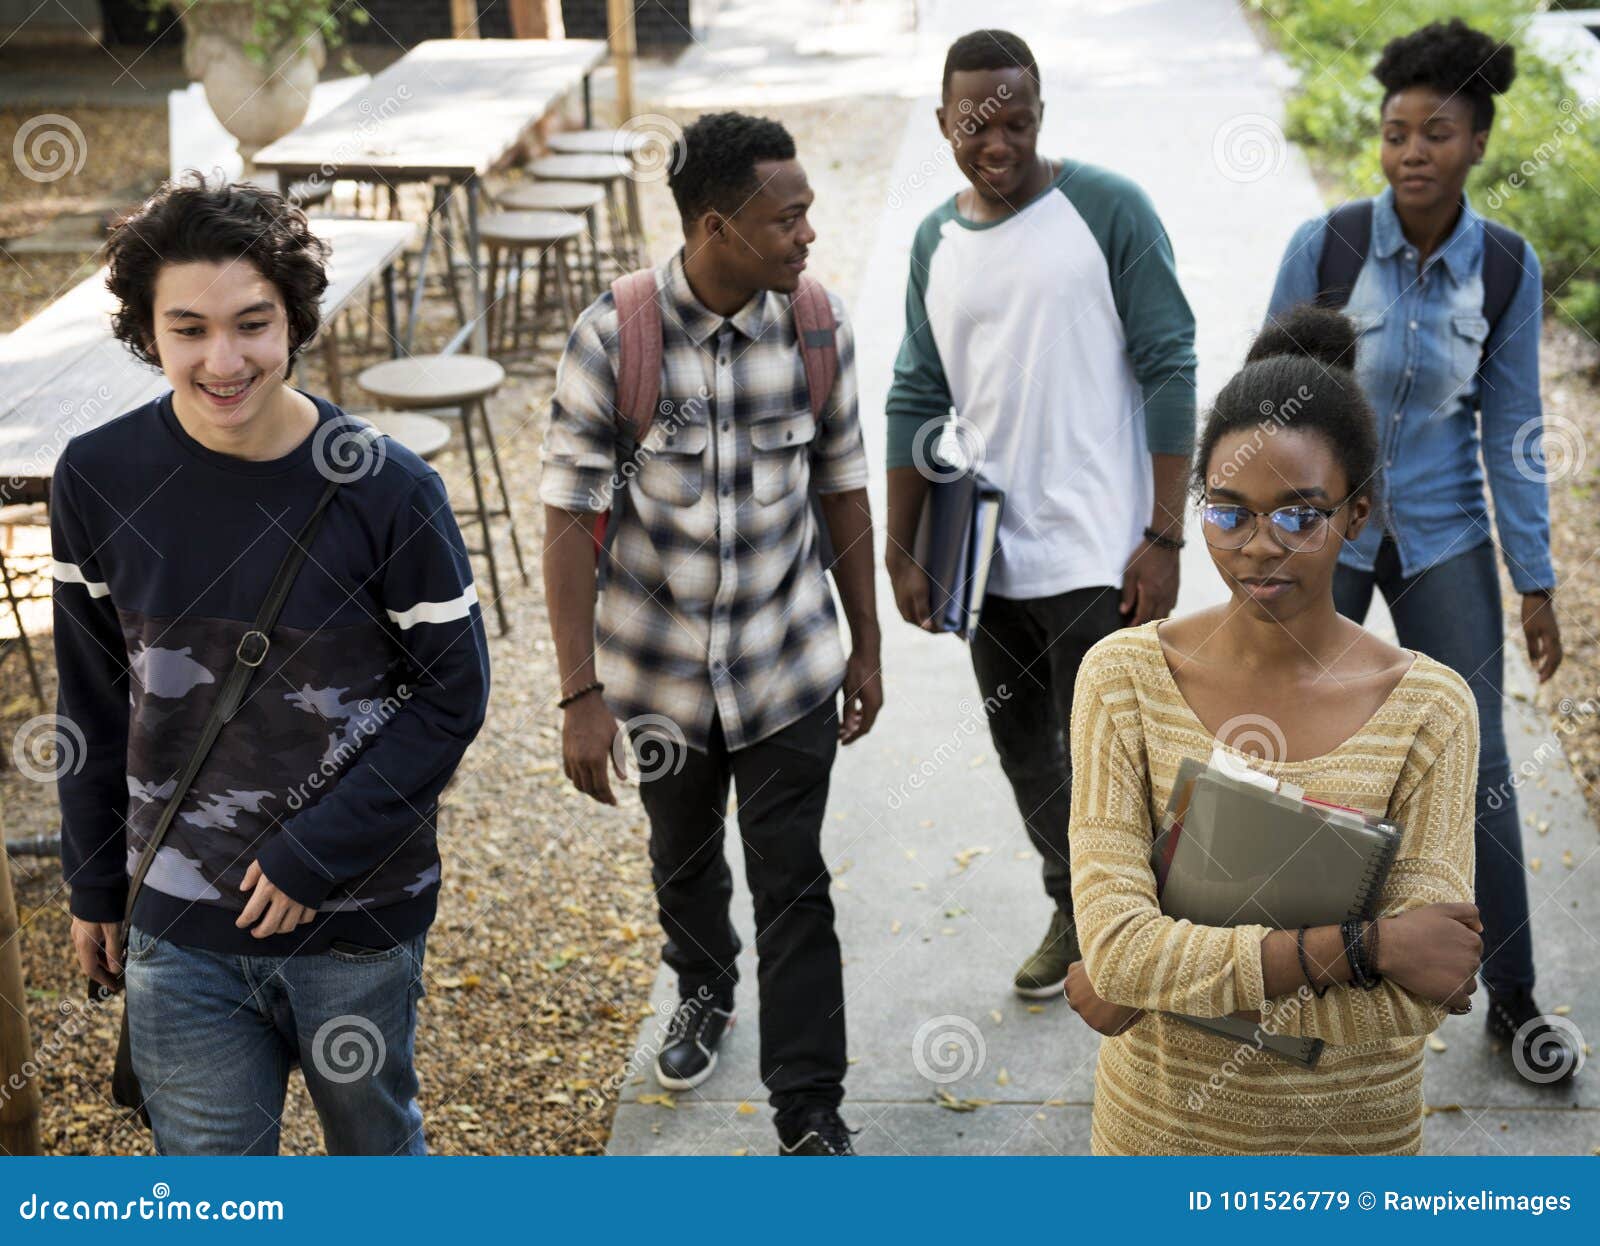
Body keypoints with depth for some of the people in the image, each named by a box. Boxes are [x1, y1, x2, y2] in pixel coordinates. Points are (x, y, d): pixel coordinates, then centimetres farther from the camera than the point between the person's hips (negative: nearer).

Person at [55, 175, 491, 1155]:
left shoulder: (388, 491, -15)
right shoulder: (99, 479, -7)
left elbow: (454, 694, -9)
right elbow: (93, 700, 4)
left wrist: (315, 854, -14)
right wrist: (95, 887, 10)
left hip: (358, 914, -1)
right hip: (177, 925, 2)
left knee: (376, 1140, 21)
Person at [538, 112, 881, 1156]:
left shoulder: (819, 324, -9)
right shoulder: (614, 337, -18)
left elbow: (843, 490, 2)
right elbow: (572, 518, -14)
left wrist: (866, 648, 7)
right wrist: (581, 695, -16)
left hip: (789, 666, 0)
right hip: (659, 669, 0)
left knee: (793, 886, 1)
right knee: (684, 860, 22)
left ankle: (812, 1117, 13)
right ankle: (705, 993, 53)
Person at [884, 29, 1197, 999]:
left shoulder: (1109, 211, -9)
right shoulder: (935, 242, 6)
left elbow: (1169, 371, -10)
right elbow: (919, 401, 11)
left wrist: (1166, 536, -14)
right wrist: (901, 553, 9)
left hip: (1098, 556, -5)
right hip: (991, 553, 5)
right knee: (1025, 755, 16)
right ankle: (1073, 912, 37)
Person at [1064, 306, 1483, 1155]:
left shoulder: (1427, 709, -14)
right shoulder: (1126, 677, -14)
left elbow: (1416, 998, -20)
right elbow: (1115, 946, -21)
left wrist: (1155, 988, -20)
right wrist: (1359, 945, -26)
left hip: (1352, 1125, 0)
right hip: (1161, 1112, 0)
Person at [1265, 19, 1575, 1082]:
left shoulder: (1507, 267, -7)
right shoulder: (1325, 245, -13)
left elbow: (1513, 432, 0)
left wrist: (1537, 582, 0)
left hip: (1443, 538, 1)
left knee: (1479, 766, 4)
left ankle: (1513, 1000, 19)